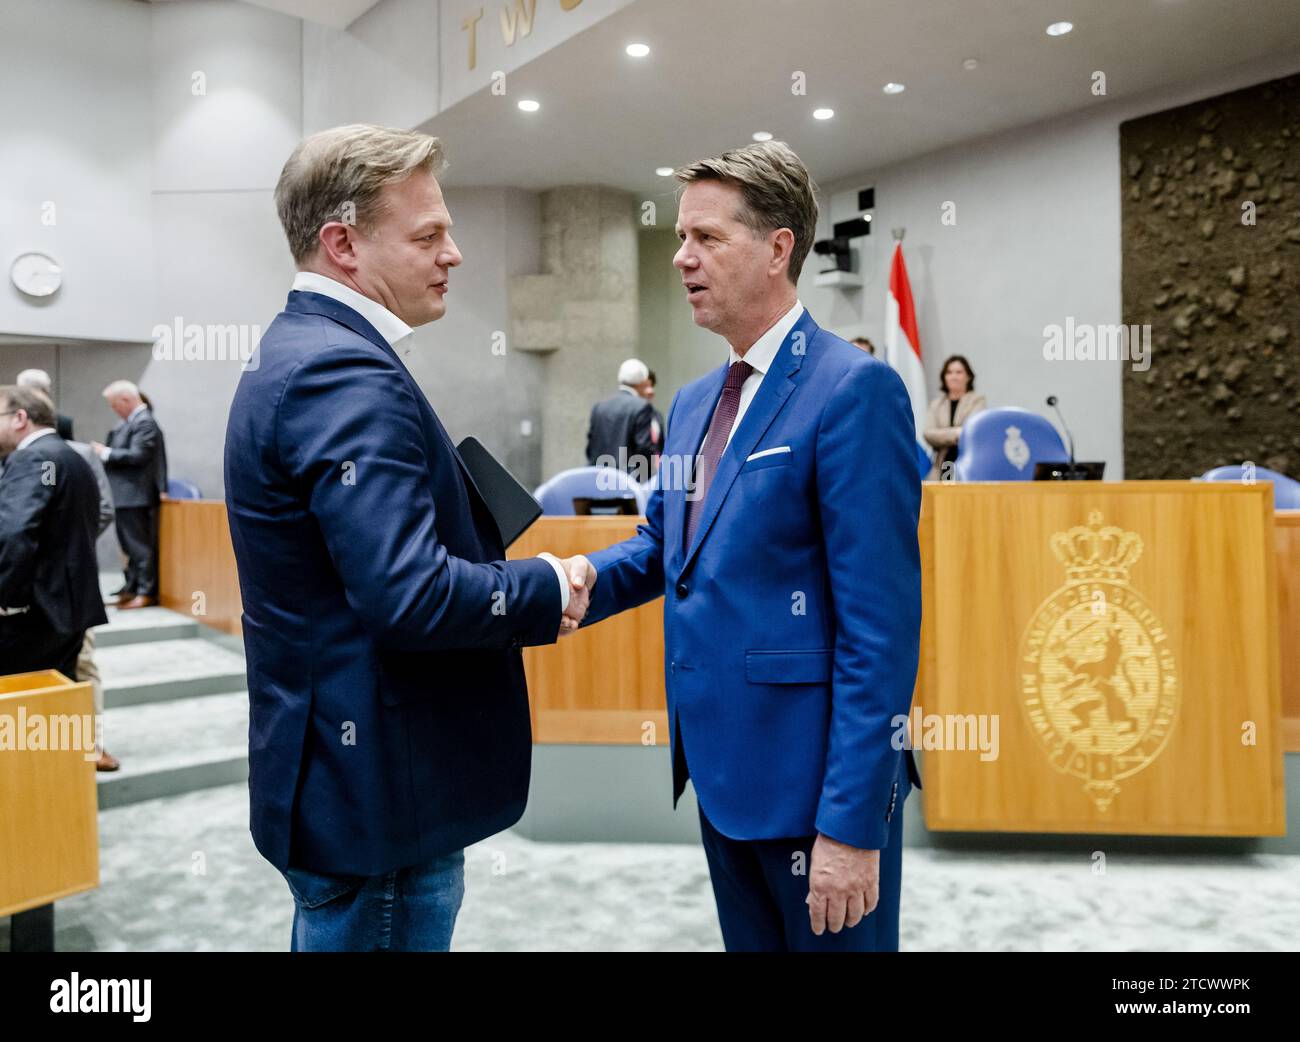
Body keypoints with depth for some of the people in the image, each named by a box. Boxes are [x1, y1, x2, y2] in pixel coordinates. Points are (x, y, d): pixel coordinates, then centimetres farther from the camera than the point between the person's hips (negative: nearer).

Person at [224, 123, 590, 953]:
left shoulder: (303, 352, 10)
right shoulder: (346, 373, -22)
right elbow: (408, 594, -30)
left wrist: (510, 569, 4)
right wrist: (545, 593, -13)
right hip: (379, 791, -10)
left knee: (339, 930, 24)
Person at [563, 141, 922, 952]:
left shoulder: (854, 388, -15)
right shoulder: (693, 404, 11)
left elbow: (882, 621, -19)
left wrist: (852, 822, -19)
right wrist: (580, 578, -4)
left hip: (814, 775, -8)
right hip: (721, 766, 8)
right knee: (751, 943, 23)